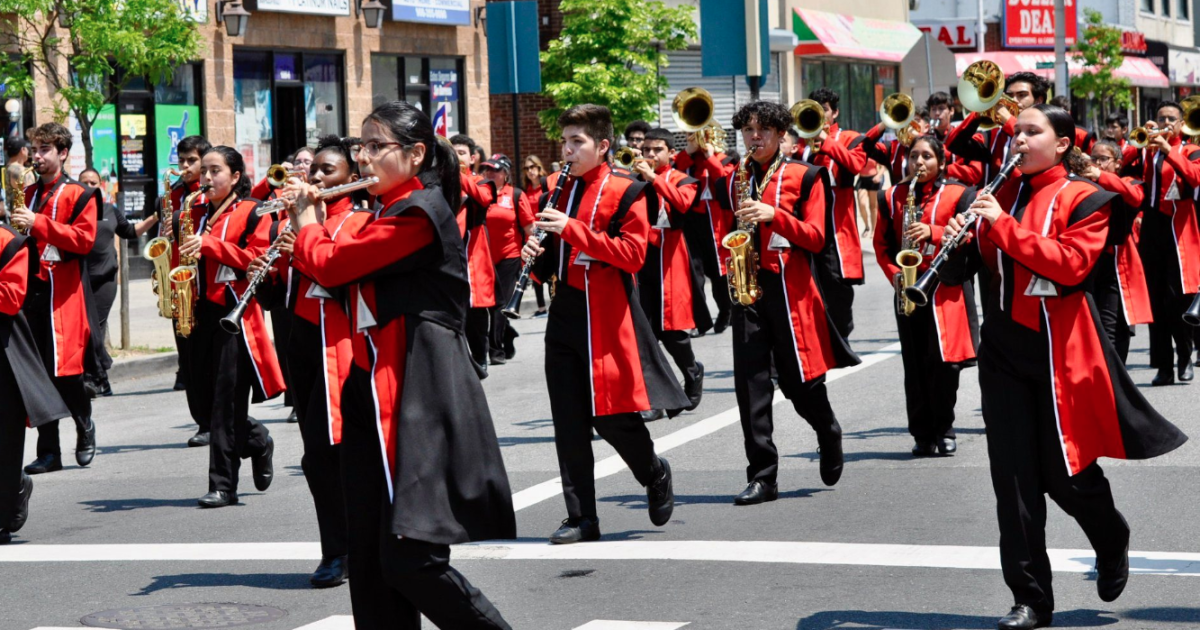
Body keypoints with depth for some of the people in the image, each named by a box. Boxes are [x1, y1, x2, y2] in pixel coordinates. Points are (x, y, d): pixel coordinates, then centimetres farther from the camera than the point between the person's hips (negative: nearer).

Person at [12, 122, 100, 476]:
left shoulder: (79, 195, -1)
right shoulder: (28, 194, 18)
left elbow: (84, 238, -13)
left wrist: (38, 223, -19)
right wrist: (17, 228, 2)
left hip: (64, 291, -5)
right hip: (32, 289, 5)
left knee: (65, 371, -8)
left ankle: (85, 427, 19)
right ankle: (48, 451, 5)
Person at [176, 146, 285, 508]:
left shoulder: (251, 213, -1)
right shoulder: (199, 214, 17)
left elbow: (258, 258, -12)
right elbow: (187, 257, 22)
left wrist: (210, 245, -18)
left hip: (235, 312, -7)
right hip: (202, 312, 7)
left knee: (227, 400, -9)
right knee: (202, 398, 6)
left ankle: (223, 485, -5)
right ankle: (258, 443, 31)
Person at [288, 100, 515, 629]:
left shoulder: (419, 213, -13)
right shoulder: (387, 214, 19)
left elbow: (330, 264, -14)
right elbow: (334, 270, 21)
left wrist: (307, 222, 4)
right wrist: (312, 224, 12)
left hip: (419, 395, -10)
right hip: (376, 388, 10)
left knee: (410, 556, -14)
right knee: (370, 556, 7)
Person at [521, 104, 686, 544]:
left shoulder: (625, 192, -6)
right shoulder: (557, 190, 12)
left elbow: (632, 255, -16)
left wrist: (572, 228, -21)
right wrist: (536, 255, -3)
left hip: (606, 316, -6)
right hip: (565, 313, 6)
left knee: (613, 417, -3)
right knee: (569, 421, 3)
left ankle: (655, 475, 26)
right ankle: (581, 517, 7)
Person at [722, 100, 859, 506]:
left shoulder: (805, 177, 2)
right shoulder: (734, 179, 13)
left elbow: (815, 238, -6)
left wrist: (773, 214, -19)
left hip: (791, 286, -3)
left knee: (801, 381, 4)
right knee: (750, 381, -6)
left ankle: (830, 438, 36)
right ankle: (762, 476, -3)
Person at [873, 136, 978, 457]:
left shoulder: (959, 194, 3)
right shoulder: (893, 197, 12)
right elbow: (882, 242, 13)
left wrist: (933, 232, -19)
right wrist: (894, 273, -3)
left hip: (947, 288, -3)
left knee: (943, 362, -7)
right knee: (915, 365, 1)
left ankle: (944, 431, 6)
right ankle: (922, 434, 7)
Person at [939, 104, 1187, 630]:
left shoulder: (1085, 200, -4)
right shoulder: (1000, 193, 11)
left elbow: (1071, 263, -19)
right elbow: (973, 264, 11)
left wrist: (1002, 225, -23)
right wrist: (957, 243, -12)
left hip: (1059, 346, -4)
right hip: (1003, 345, 4)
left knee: (1065, 470, 3)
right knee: (1013, 476, 0)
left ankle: (1112, 542, 35)